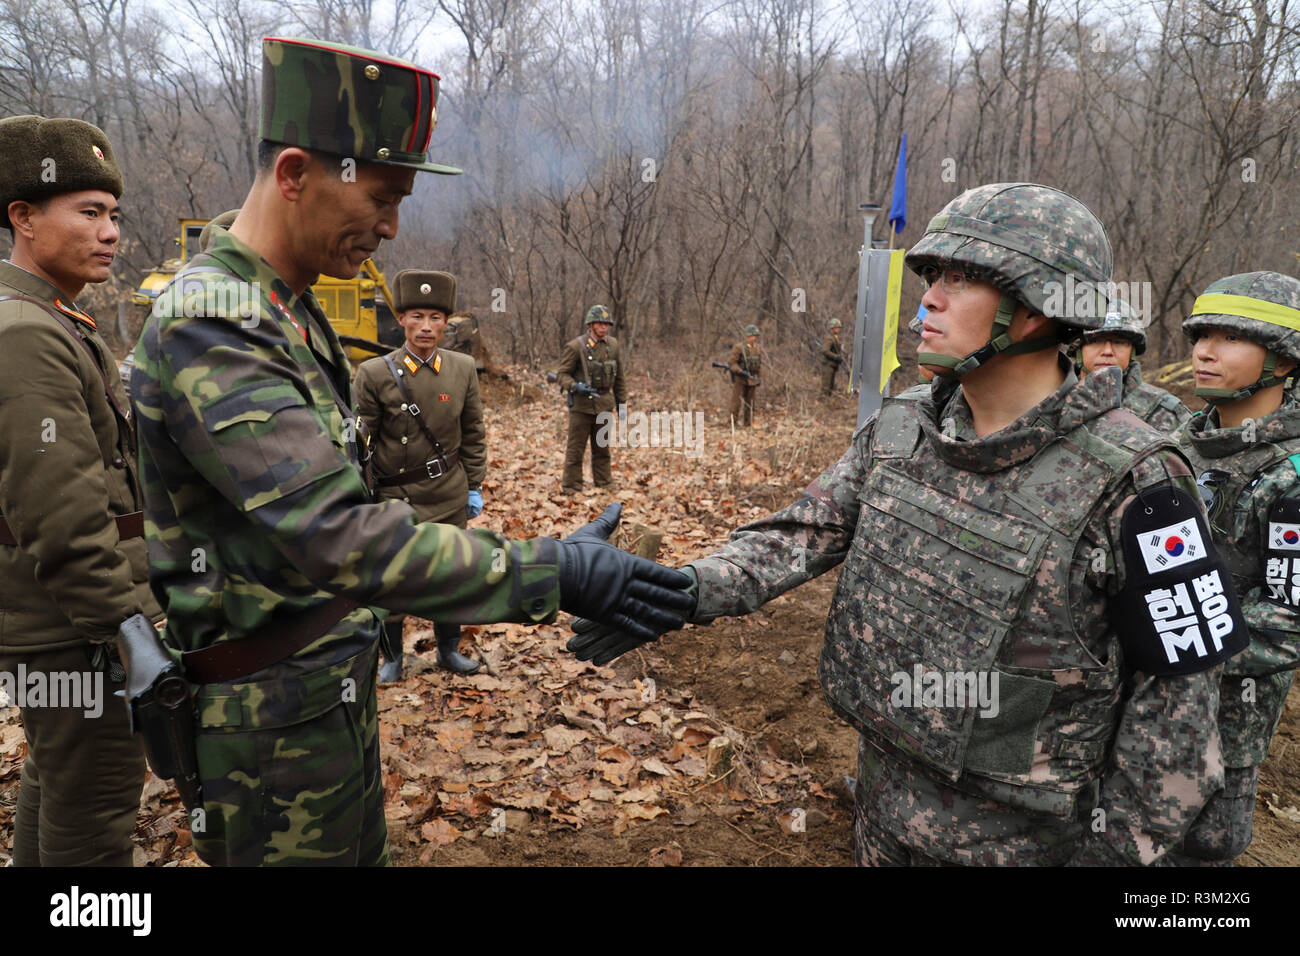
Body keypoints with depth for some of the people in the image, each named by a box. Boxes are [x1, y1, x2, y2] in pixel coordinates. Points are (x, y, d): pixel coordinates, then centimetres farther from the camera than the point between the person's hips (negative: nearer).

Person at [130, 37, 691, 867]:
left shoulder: (288, 314, 7)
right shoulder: (208, 332, -25)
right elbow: (341, 538, -35)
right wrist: (556, 573, -32)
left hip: (337, 685, 9)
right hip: (278, 719, -9)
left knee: (362, 849, 24)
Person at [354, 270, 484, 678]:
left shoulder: (463, 369, 0)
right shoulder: (374, 373, -9)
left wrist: (474, 487, 8)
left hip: (449, 495, 3)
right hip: (395, 496, -3)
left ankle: (449, 649, 33)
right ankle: (391, 657, 27)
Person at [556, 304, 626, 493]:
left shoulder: (613, 344, 5)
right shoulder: (575, 346, -10)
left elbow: (620, 375, 11)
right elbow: (562, 373, -7)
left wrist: (622, 403, 11)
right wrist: (575, 387, -26)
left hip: (604, 405, 5)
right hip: (581, 405, -4)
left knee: (602, 448, 14)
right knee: (575, 449, 1)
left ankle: (604, 484, 25)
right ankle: (571, 488, 9)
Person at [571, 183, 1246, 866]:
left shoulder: (1128, 479, -21)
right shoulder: (899, 433, -5)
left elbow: (1176, 685, -14)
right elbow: (804, 532, -5)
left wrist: (1117, 847, -9)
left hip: (1014, 832, -4)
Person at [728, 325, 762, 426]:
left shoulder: (758, 349, 9)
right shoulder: (738, 348, -10)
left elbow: (760, 363, 18)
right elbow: (731, 362, -13)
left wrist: (758, 377, 12)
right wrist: (741, 372, -21)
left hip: (752, 380, 6)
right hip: (740, 380, -6)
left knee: (749, 402, 9)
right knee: (738, 402, -4)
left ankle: (747, 423, 15)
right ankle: (734, 422, 2)